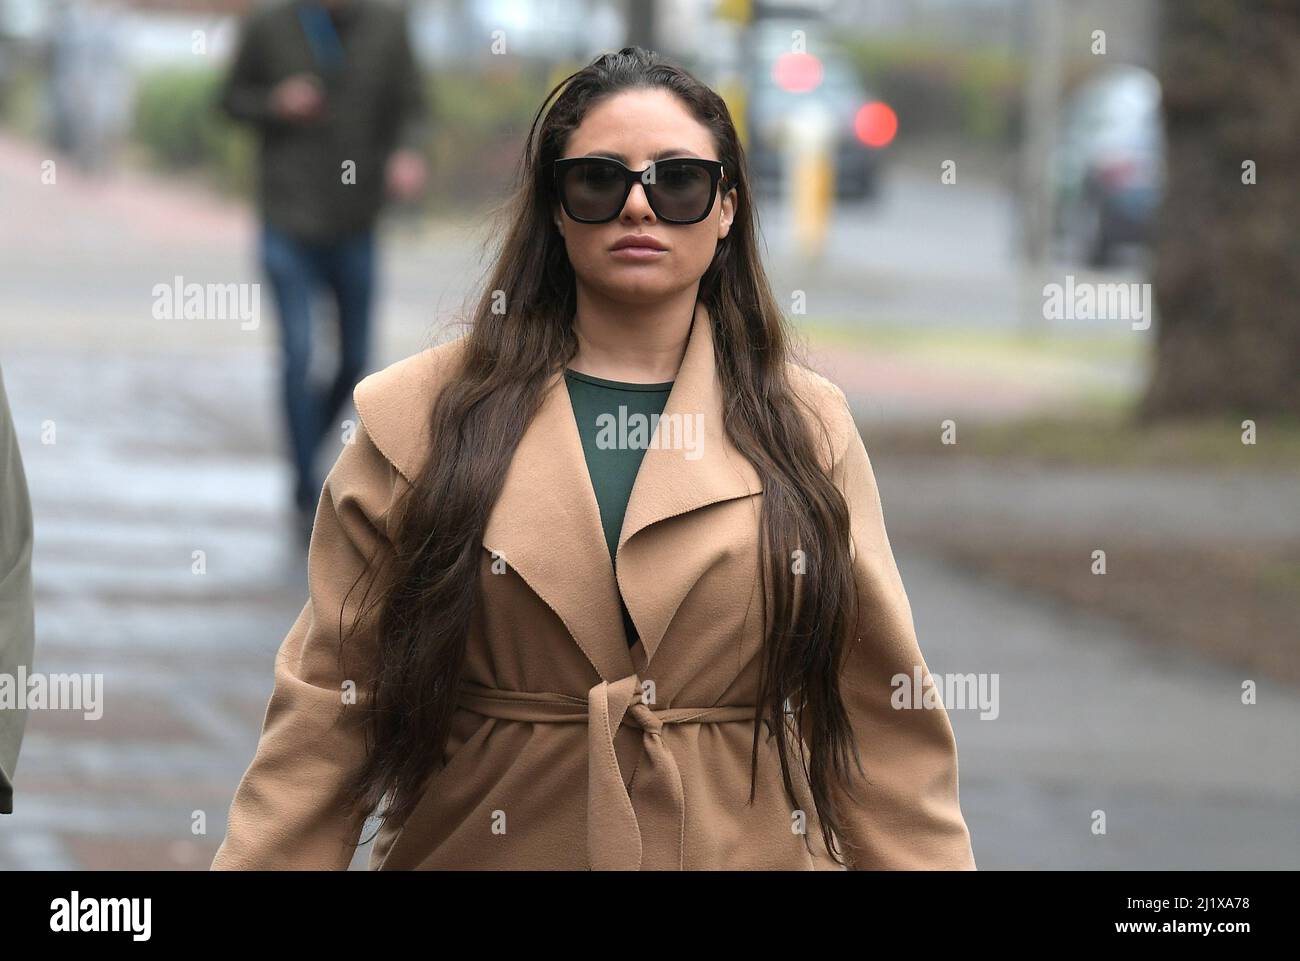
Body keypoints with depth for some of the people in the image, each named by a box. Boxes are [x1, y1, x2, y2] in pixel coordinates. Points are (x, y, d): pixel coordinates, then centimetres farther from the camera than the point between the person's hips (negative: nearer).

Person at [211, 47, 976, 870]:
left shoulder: (807, 427, 1)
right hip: (480, 848, -1)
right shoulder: (420, 420, -3)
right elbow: (327, 713, -3)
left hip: (750, 849, 1)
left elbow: (888, 731, -1)